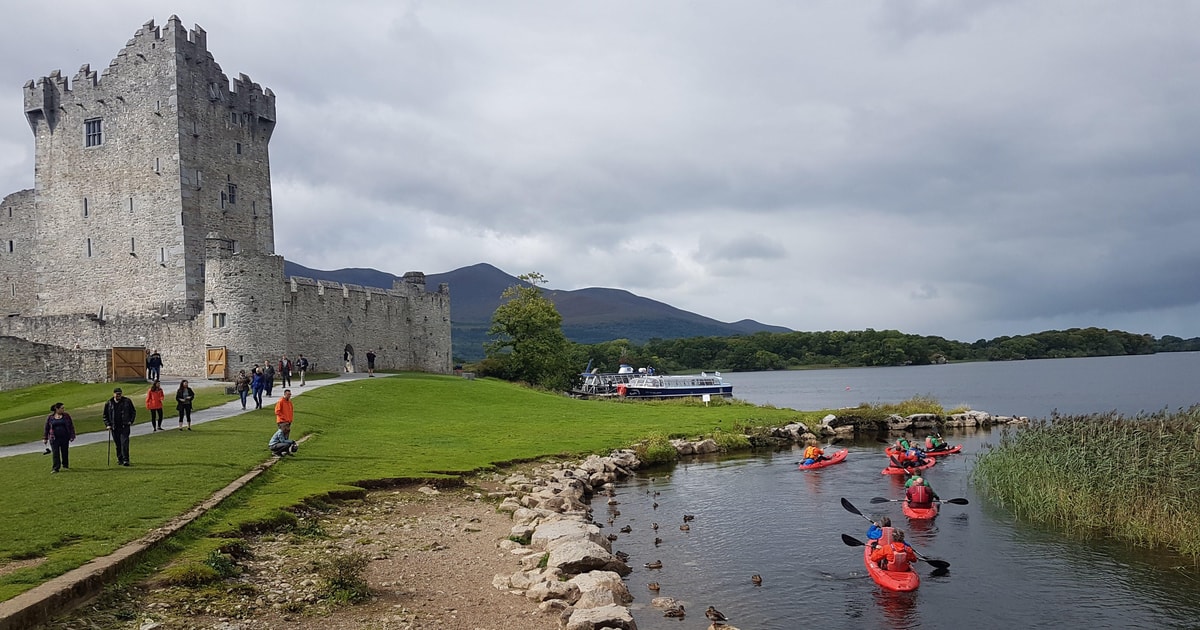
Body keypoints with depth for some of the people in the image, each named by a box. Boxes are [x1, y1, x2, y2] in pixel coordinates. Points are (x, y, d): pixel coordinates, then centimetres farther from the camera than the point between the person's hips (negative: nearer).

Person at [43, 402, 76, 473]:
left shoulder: (66, 416, 2)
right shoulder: (50, 417, 2)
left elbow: (71, 426, 4)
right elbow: (47, 428, 9)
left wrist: (72, 436, -1)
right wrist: (45, 438, 8)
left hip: (65, 438, 1)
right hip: (54, 438, -1)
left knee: (64, 452, 8)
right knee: (55, 453, -8)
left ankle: (65, 465, 24)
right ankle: (55, 468, -10)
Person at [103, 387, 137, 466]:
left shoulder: (127, 401, 2)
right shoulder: (109, 403, 5)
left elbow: (133, 412, 12)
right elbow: (105, 415, 14)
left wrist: (131, 421, 0)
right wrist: (107, 425, 2)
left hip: (125, 426, -2)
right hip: (114, 428, 2)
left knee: (124, 443, -11)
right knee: (118, 445, 7)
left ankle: (125, 460, -9)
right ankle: (119, 459, 19)